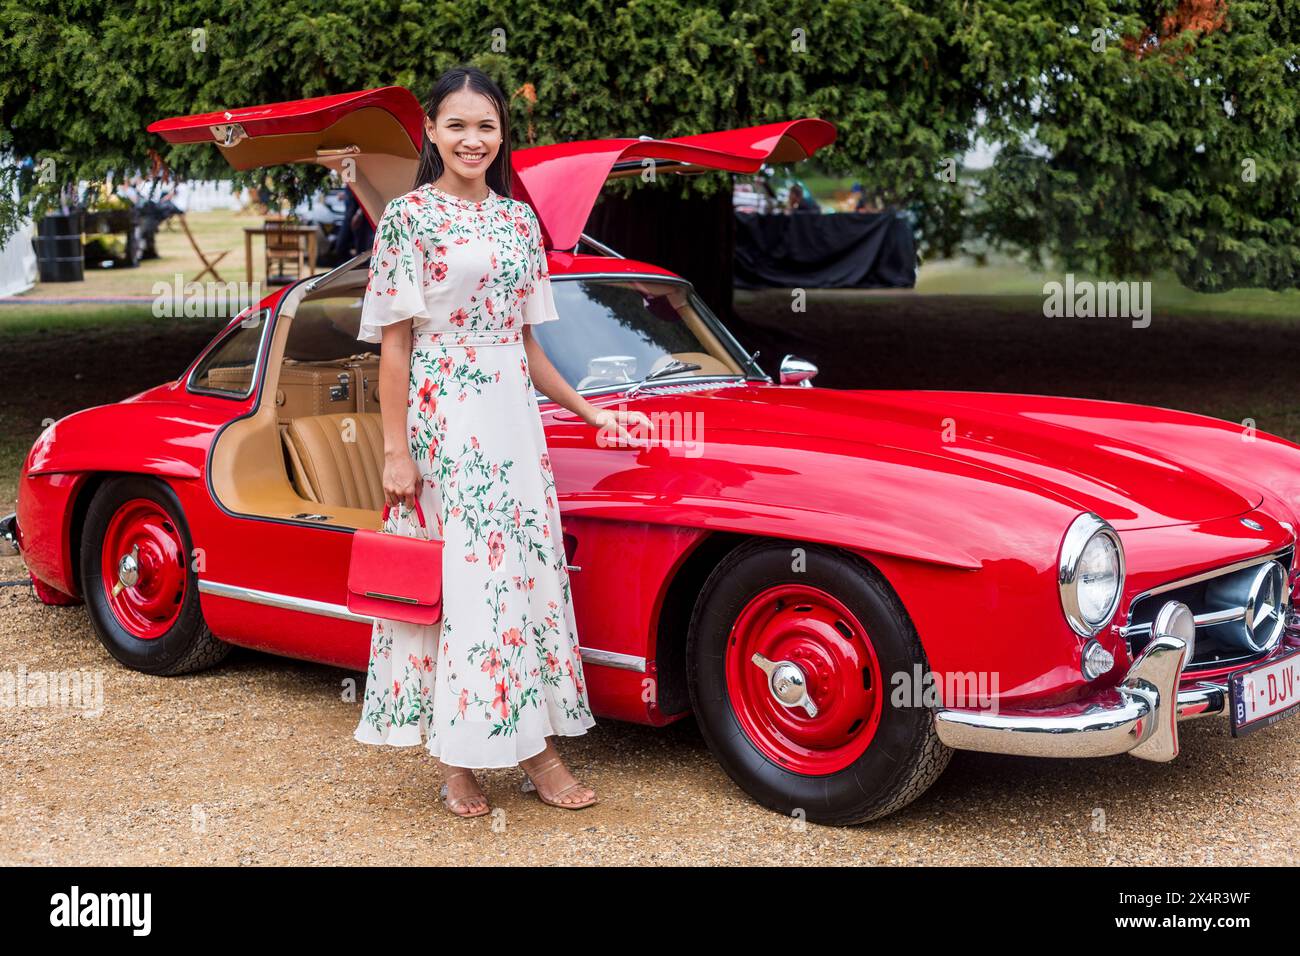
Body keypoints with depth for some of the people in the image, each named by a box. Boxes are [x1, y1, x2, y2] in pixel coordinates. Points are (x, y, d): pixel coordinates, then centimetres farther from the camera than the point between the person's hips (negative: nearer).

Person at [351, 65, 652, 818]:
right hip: (442, 417, -5)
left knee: (527, 570, 5)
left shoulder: (520, 219, 11)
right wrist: (396, 451, -10)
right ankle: (457, 757, 10)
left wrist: (586, 410, 13)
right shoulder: (409, 216, -4)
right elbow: (394, 342, -6)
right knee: (455, 579, -2)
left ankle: (535, 743, 14)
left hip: (514, 416, 5)